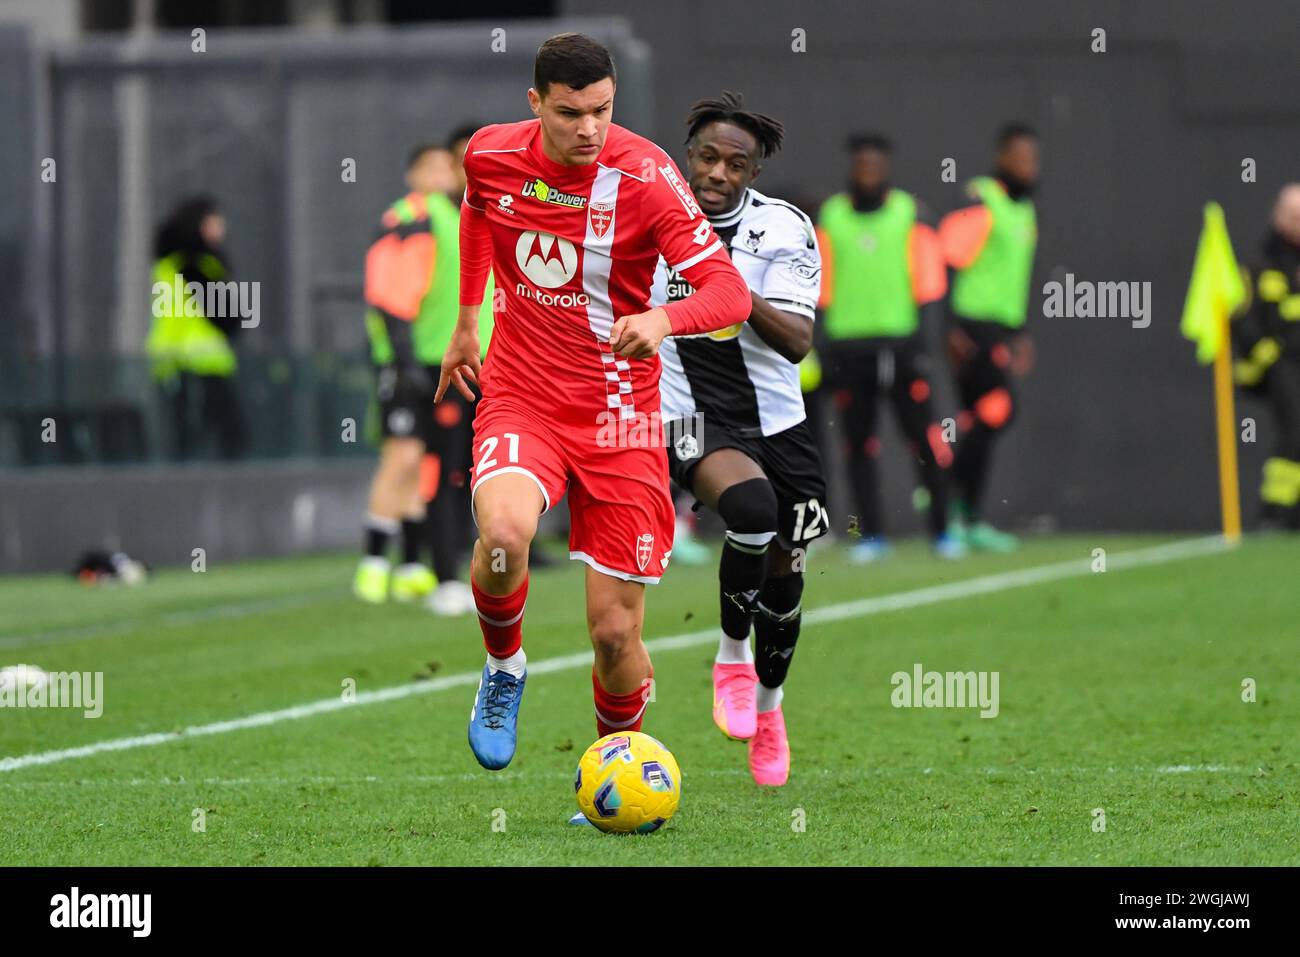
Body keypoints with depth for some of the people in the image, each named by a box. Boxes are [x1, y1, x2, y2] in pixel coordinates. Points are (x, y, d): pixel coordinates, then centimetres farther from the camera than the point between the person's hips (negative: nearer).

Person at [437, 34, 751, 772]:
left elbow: (730, 292, -21)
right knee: (504, 534, -31)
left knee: (615, 633, -2)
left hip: (618, 414, -1)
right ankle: (505, 668, 0)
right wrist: (468, 316, 25)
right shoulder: (491, 155, -4)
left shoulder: (645, 175, -15)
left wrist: (663, 319, -40)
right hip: (520, 397, 1)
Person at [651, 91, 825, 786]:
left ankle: (768, 699, 39)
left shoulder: (785, 230, -8)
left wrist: (742, 297, -33)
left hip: (775, 418, 2)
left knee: (784, 572, 10)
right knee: (751, 504, -33)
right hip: (691, 419, -2)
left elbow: (798, 341, -19)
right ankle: (732, 652, -11)